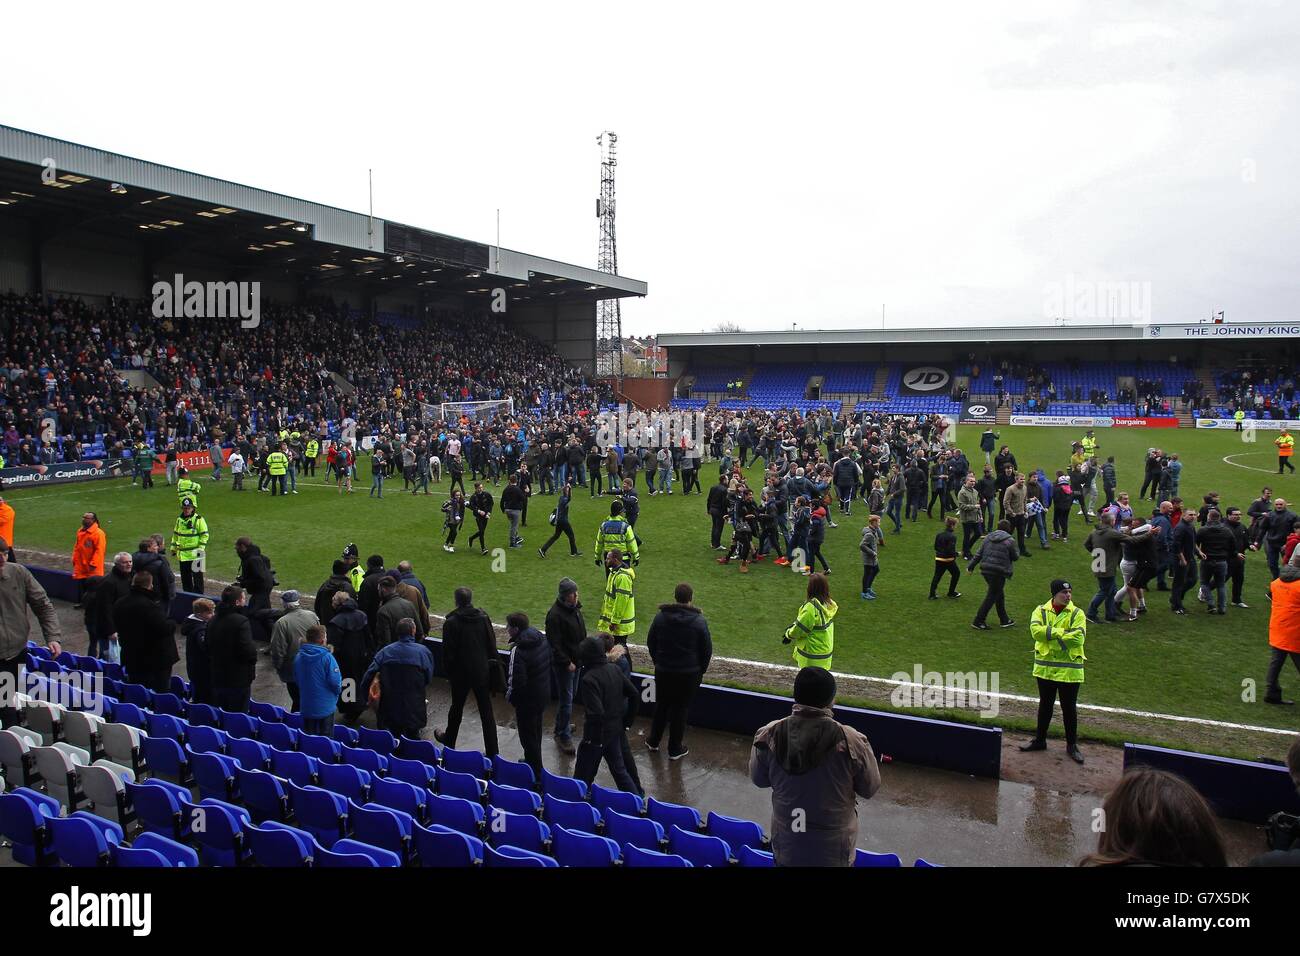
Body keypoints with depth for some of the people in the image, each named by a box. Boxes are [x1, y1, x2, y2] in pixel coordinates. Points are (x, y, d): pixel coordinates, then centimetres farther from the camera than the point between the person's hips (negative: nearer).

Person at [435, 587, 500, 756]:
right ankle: (492, 752, 8)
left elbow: (448, 652, -10)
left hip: (461, 673, -2)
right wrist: (493, 665, 11)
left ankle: (449, 740, 40)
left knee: (457, 707, 19)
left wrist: (448, 672, 4)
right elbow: (492, 645, 1)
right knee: (486, 712, 6)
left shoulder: (451, 623, -14)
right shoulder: (484, 618, -4)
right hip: (482, 671, 2)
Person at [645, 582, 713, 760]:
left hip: (663, 671, 2)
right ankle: (675, 749, 18)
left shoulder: (660, 617, -6)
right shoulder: (699, 621, -12)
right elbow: (707, 650, -5)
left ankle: (653, 741, 32)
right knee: (680, 710, 9)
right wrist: (700, 670, 9)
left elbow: (650, 643, 4)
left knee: (661, 706, 19)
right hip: (688, 674, -2)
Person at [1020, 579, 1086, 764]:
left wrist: (1050, 633, -16)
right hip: (1046, 667, 2)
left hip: (1069, 669, -2)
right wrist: (1062, 632, -19)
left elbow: (1078, 637, -20)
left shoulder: (1077, 613, -6)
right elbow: (1036, 631, -18)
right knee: (1045, 705, 16)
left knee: (1069, 708, 8)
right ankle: (1040, 740, 30)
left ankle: (1072, 745, 22)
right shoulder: (1041, 610, -1)